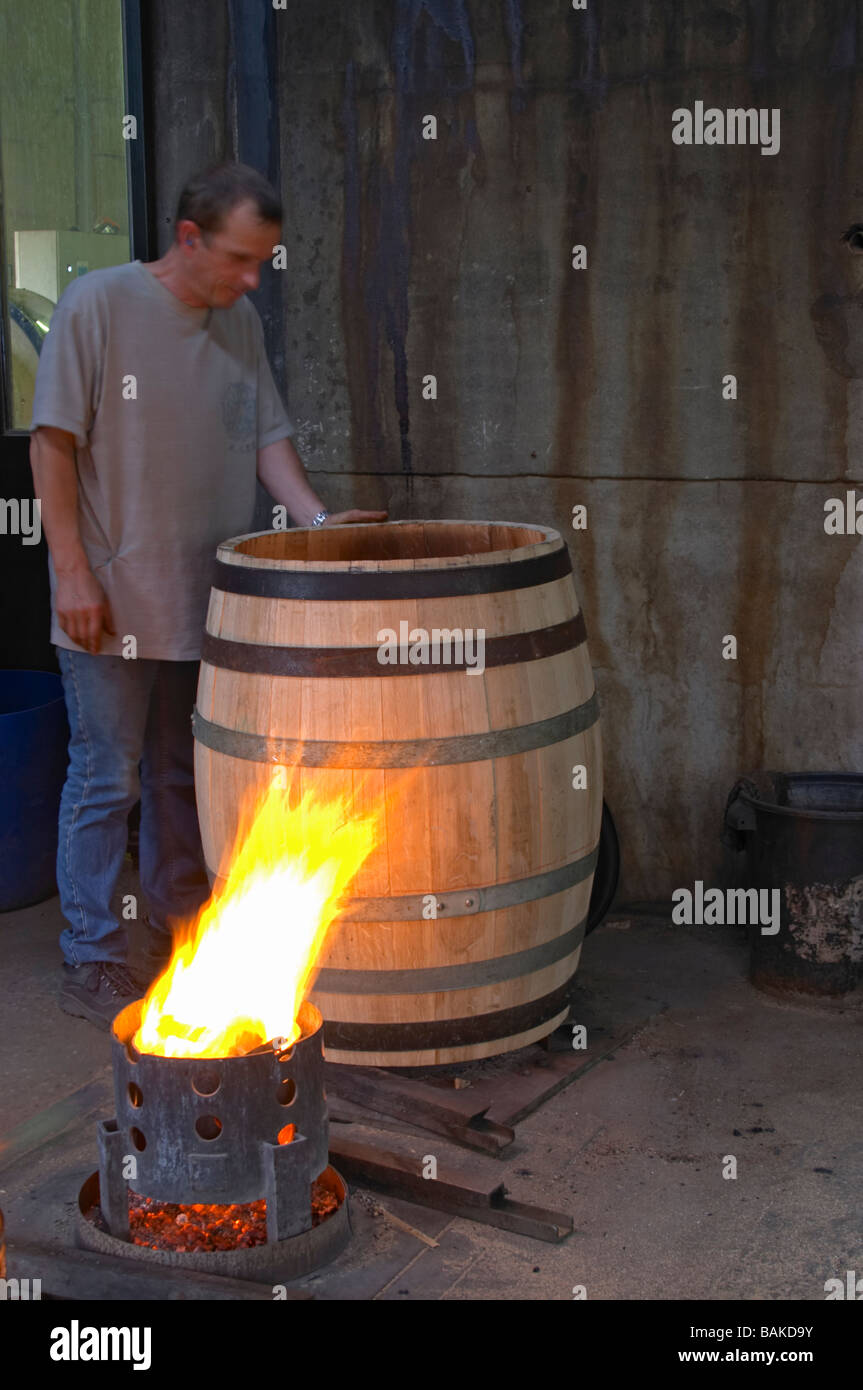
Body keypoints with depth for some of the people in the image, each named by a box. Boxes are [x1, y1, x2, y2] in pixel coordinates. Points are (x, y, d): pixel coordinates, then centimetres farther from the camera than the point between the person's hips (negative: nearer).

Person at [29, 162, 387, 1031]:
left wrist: (317, 520, -5)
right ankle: (91, 965, 11)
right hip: (112, 599, -6)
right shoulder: (97, 304, -9)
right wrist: (73, 570, -14)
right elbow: (53, 442, -10)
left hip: (202, 597, 6)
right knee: (107, 780, -1)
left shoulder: (239, 323, 9)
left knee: (181, 778, 16)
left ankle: (180, 937, 30)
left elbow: (268, 436, 11)